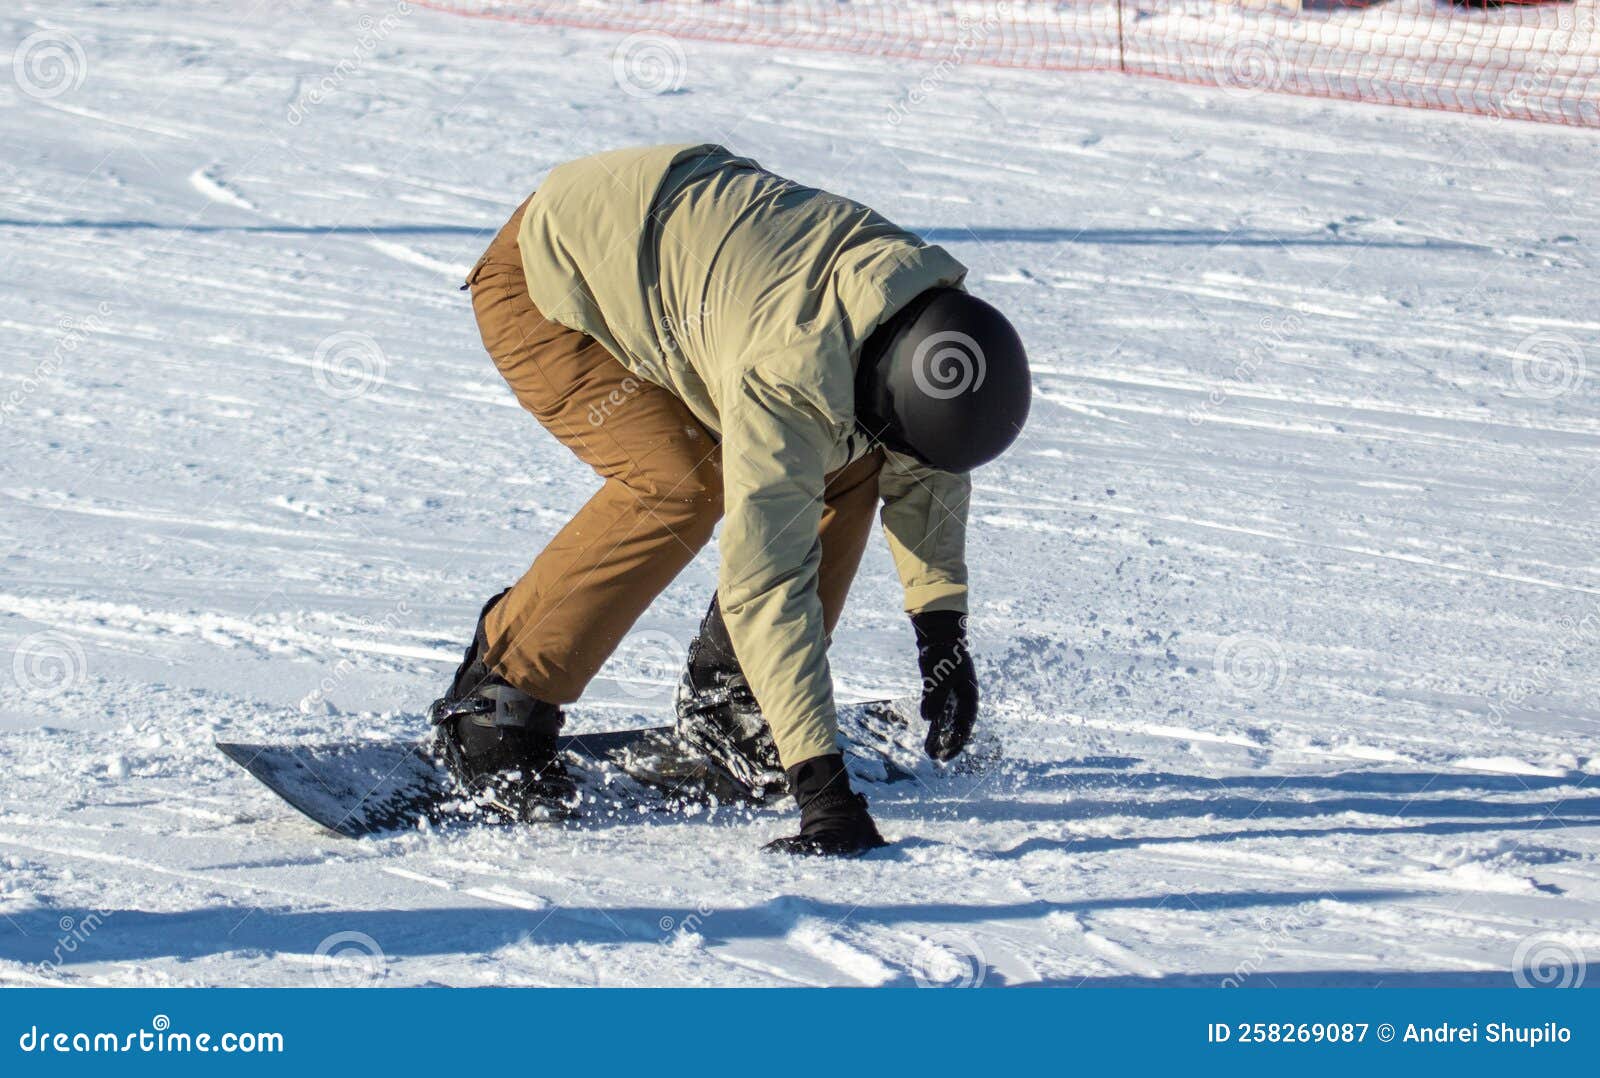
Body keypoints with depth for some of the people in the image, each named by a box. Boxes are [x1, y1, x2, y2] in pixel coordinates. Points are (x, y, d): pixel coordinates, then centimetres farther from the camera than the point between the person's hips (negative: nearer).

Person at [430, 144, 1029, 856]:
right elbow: (767, 577, -43)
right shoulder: (794, 377, -41)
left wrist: (943, 628, -8)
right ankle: (494, 703, -13)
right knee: (680, 484, -27)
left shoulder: (933, 307, -17)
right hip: (544, 283, -8)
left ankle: (726, 698, 9)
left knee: (848, 466, -6)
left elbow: (924, 472, 1)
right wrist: (821, 783, -45)